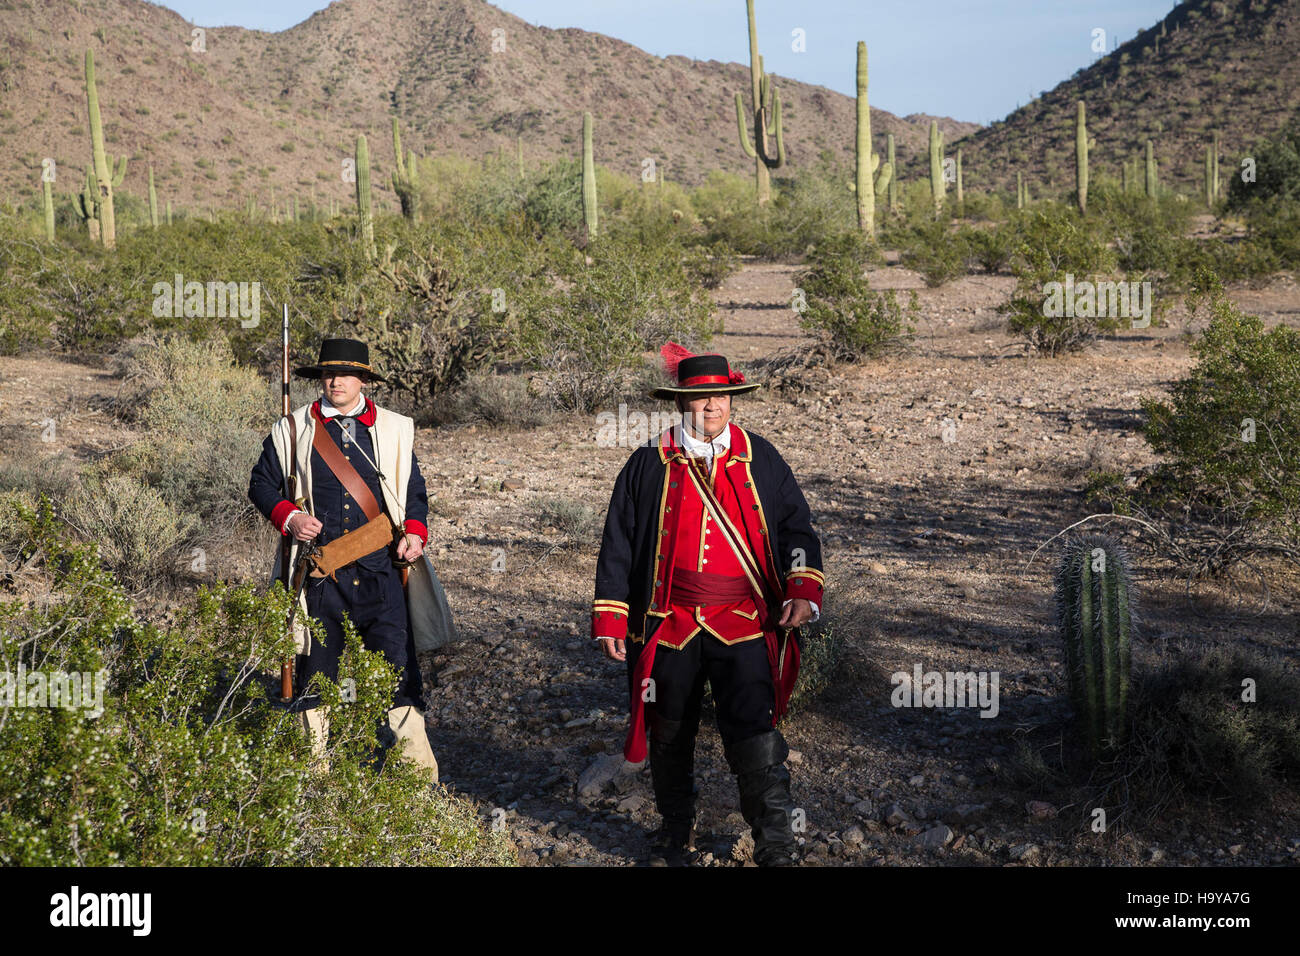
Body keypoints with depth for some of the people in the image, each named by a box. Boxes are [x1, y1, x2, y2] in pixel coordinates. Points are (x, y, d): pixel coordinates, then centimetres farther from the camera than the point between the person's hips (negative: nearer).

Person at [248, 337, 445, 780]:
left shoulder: (395, 430, 10)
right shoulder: (293, 430, 8)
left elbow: (414, 491, 15)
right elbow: (261, 483, 13)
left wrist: (414, 533, -3)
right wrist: (288, 517, -6)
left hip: (381, 570, 0)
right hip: (320, 573, 0)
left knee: (398, 666, -3)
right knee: (315, 671, 7)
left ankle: (421, 774, 6)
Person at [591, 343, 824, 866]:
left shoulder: (760, 459, 5)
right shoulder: (648, 465, 3)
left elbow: (797, 527, 8)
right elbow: (618, 544, 6)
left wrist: (803, 590, -8)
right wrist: (610, 618, 3)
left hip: (744, 625, -1)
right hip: (669, 624, 1)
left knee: (754, 734, -10)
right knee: (669, 734, 13)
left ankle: (777, 846, 2)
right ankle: (676, 832, 34)